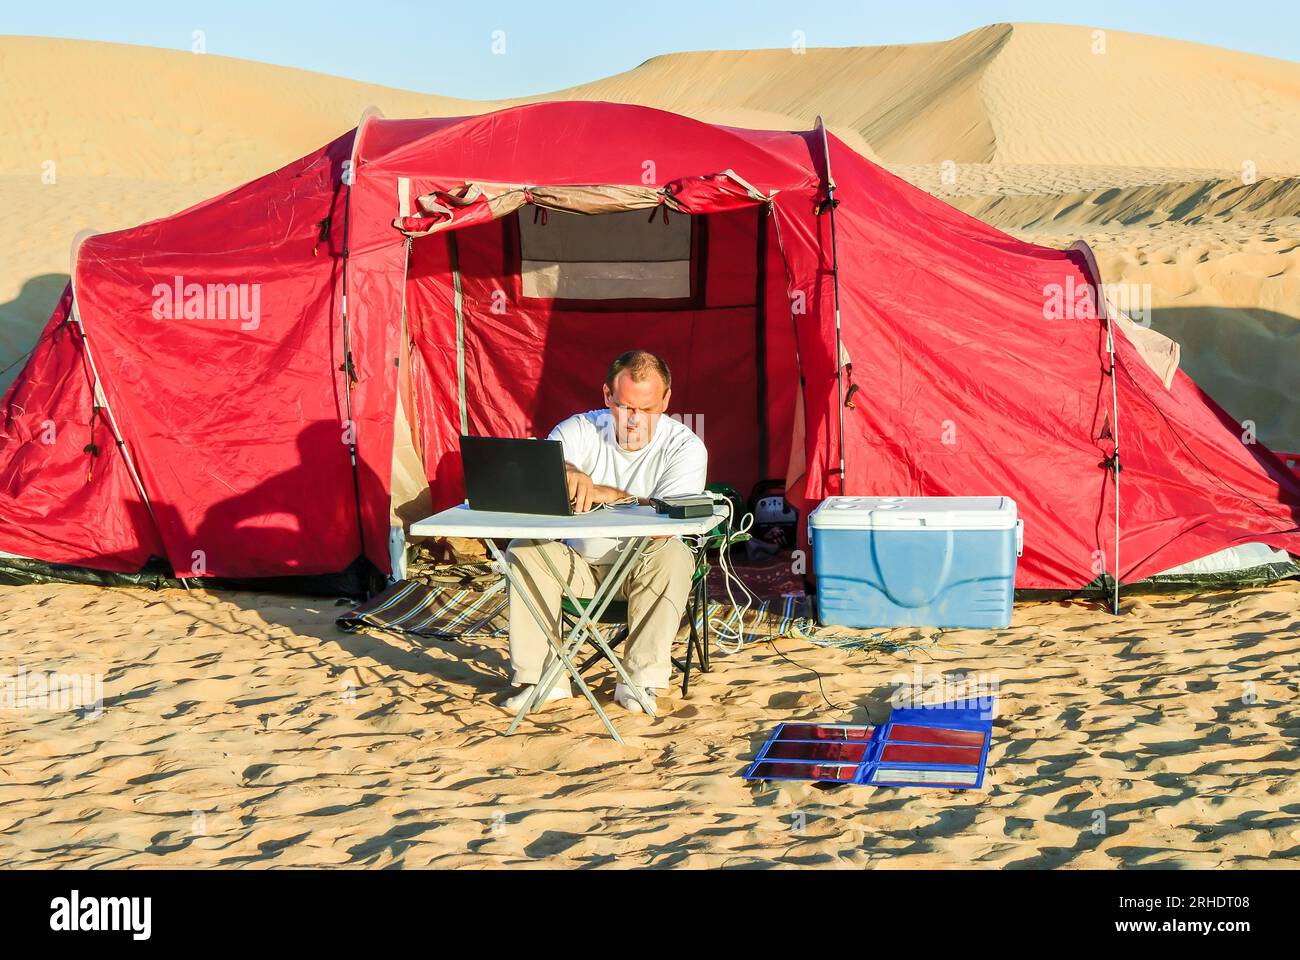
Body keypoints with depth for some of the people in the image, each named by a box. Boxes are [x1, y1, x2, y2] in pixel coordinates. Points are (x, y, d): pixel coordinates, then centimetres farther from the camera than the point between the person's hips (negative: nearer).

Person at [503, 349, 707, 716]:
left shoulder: (685, 447, -13)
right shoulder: (579, 430, -6)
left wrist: (605, 493, -32)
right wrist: (566, 472, -43)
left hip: (645, 568, -2)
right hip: (582, 562, 2)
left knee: (673, 556, -34)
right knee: (523, 551, -22)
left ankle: (641, 680, -24)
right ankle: (544, 678, -18)